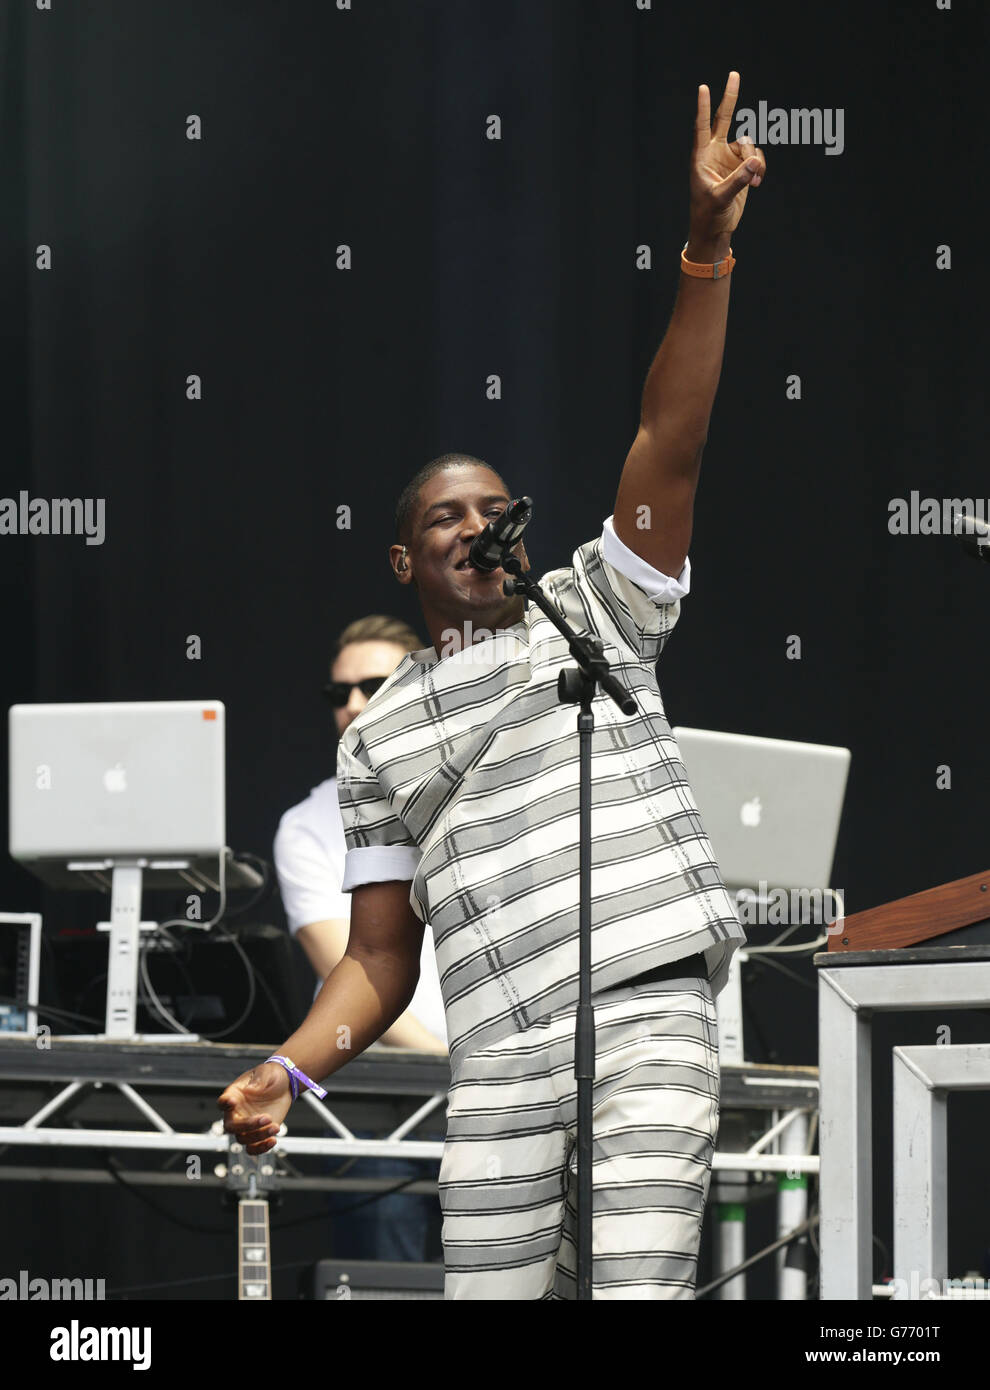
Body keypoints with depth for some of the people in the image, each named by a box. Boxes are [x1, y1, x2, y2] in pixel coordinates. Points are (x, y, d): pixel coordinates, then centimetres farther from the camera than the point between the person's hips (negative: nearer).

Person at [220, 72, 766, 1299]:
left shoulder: (593, 608, 15)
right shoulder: (379, 737, 20)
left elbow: (671, 441, 1)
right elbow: (380, 958, 19)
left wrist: (707, 250, -11)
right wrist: (287, 1073, 1)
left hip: (650, 1002, -3)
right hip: (500, 1052, 3)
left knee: (640, 1290, -17)